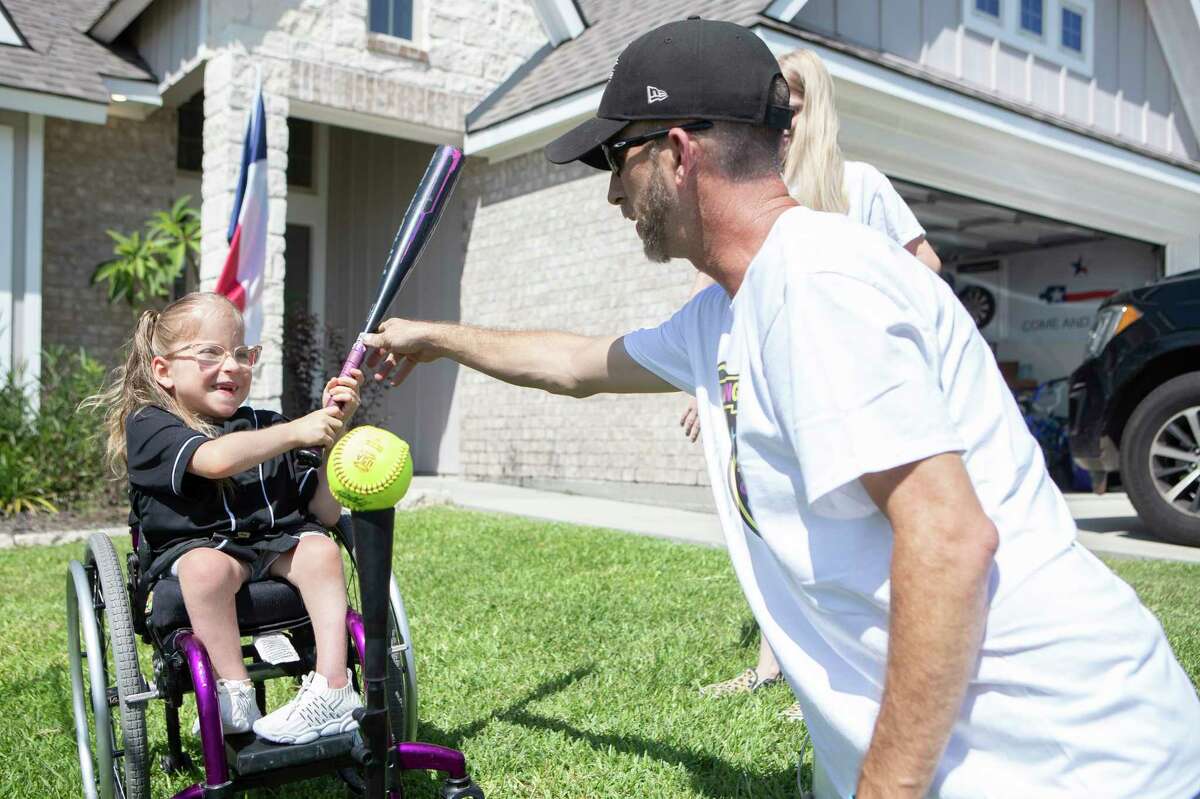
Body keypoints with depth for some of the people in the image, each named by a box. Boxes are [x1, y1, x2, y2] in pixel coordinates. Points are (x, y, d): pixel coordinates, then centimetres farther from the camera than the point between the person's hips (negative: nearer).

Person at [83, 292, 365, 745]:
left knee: (321, 550, -24)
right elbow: (214, 460, -26)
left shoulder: (265, 425, 12)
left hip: (276, 541, 4)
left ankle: (332, 688, -27)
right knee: (208, 567, -35)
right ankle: (234, 698, -24)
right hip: (194, 547, -4)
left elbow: (325, 512, 8)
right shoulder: (149, 425, -1)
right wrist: (296, 432, -22)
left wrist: (332, 433, -3)